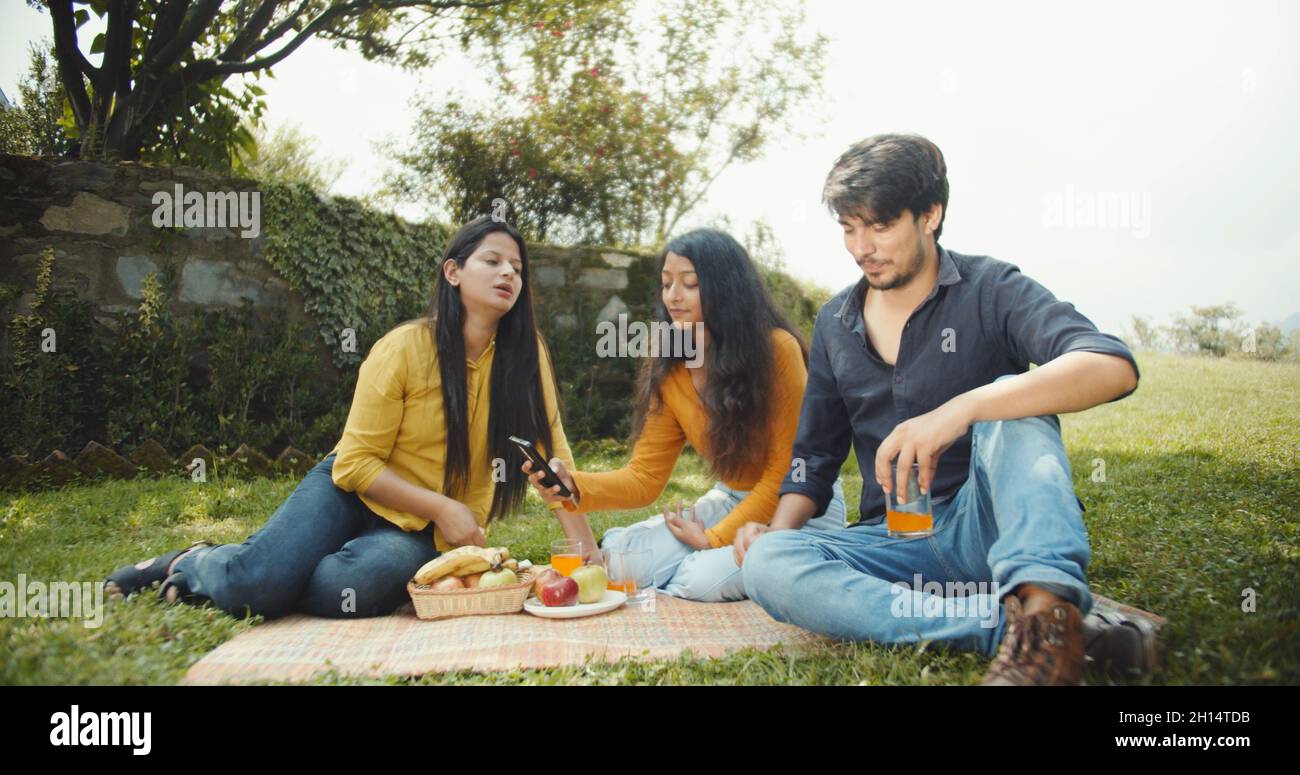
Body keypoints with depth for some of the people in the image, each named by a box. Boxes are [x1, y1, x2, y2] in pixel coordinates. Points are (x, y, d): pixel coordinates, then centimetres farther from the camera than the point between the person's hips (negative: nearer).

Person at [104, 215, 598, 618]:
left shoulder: (527, 354, -7)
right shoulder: (404, 349, -13)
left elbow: (553, 456, -9)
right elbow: (355, 463, -10)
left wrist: (587, 553, -18)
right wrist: (441, 506, -20)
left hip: (424, 534, 2)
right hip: (356, 493, -1)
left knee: (351, 585, -31)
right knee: (255, 583, -27)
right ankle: (196, 563, 11)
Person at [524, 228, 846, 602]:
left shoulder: (776, 349, -20)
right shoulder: (668, 371, -3)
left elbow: (788, 470, -15)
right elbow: (644, 477, -5)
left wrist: (716, 538, -16)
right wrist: (574, 486, -24)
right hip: (731, 501, 6)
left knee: (705, 578, -29)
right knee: (616, 548, -11)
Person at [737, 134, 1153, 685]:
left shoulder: (989, 290, -4)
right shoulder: (835, 324, 10)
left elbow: (1113, 367, -23)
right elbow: (815, 457, 16)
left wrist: (961, 409, -37)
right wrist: (779, 527, -5)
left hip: (987, 526, -3)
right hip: (896, 541, 4)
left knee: (1011, 400, -29)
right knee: (767, 564, -25)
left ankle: (1046, 607, -44)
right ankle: (1010, 625, -33)